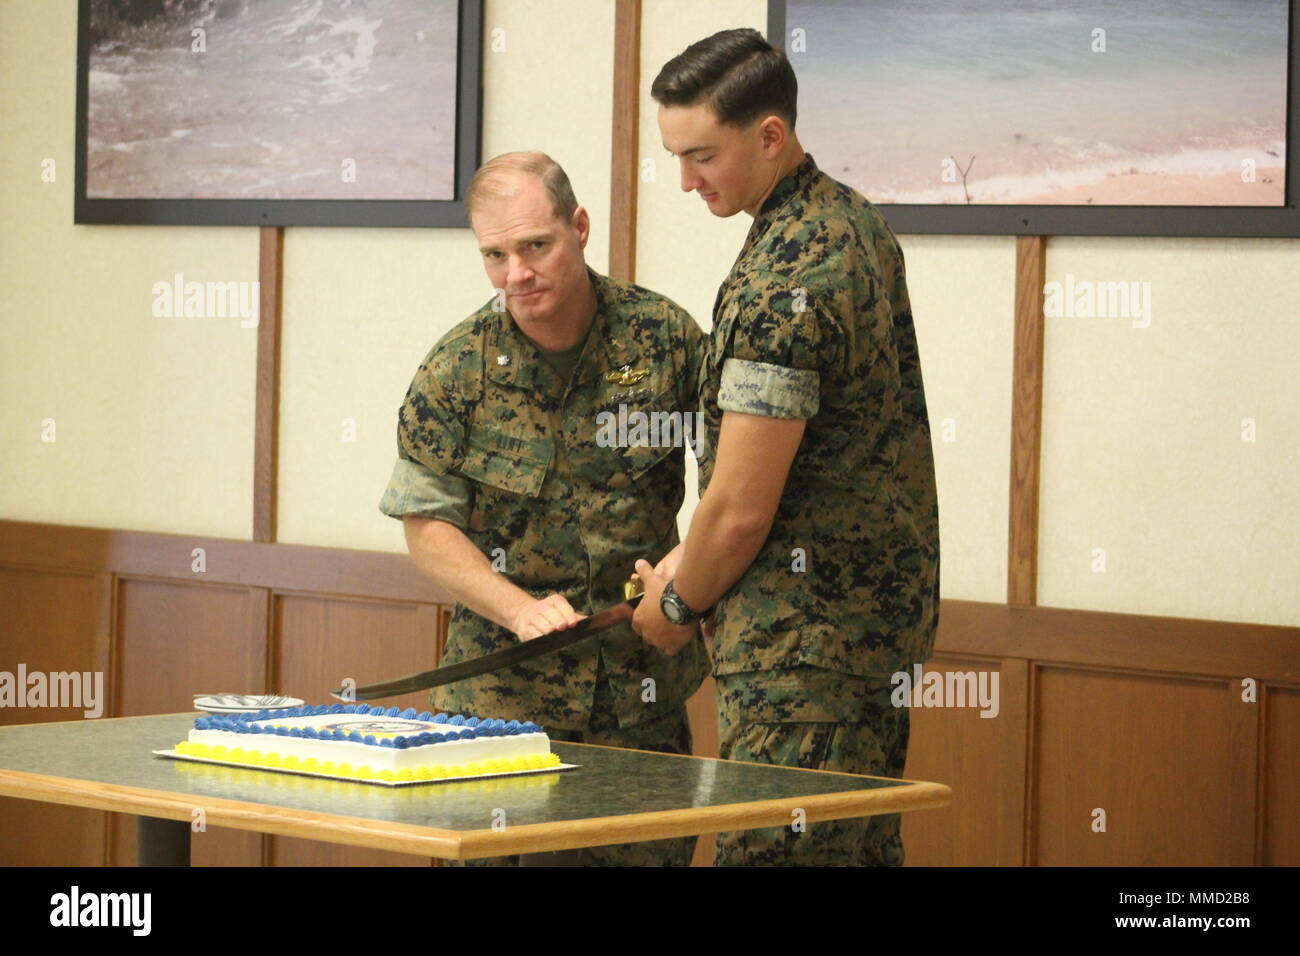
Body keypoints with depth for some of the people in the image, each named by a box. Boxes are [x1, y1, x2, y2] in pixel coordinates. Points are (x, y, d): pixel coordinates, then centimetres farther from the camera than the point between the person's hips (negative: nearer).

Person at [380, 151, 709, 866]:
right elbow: (427, 526, -1)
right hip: (500, 690, -1)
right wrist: (521, 609, -14)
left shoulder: (666, 338, -3)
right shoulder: (455, 371, -4)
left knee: (650, 849, 3)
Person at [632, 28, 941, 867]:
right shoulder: (859, 223, 10)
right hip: (887, 607, 10)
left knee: (774, 847, -8)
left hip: (809, 637, -10)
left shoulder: (781, 285, -20)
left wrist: (677, 605, 1)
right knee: (864, 847, 14)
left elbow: (741, 510, -19)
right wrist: (694, 563, 12)